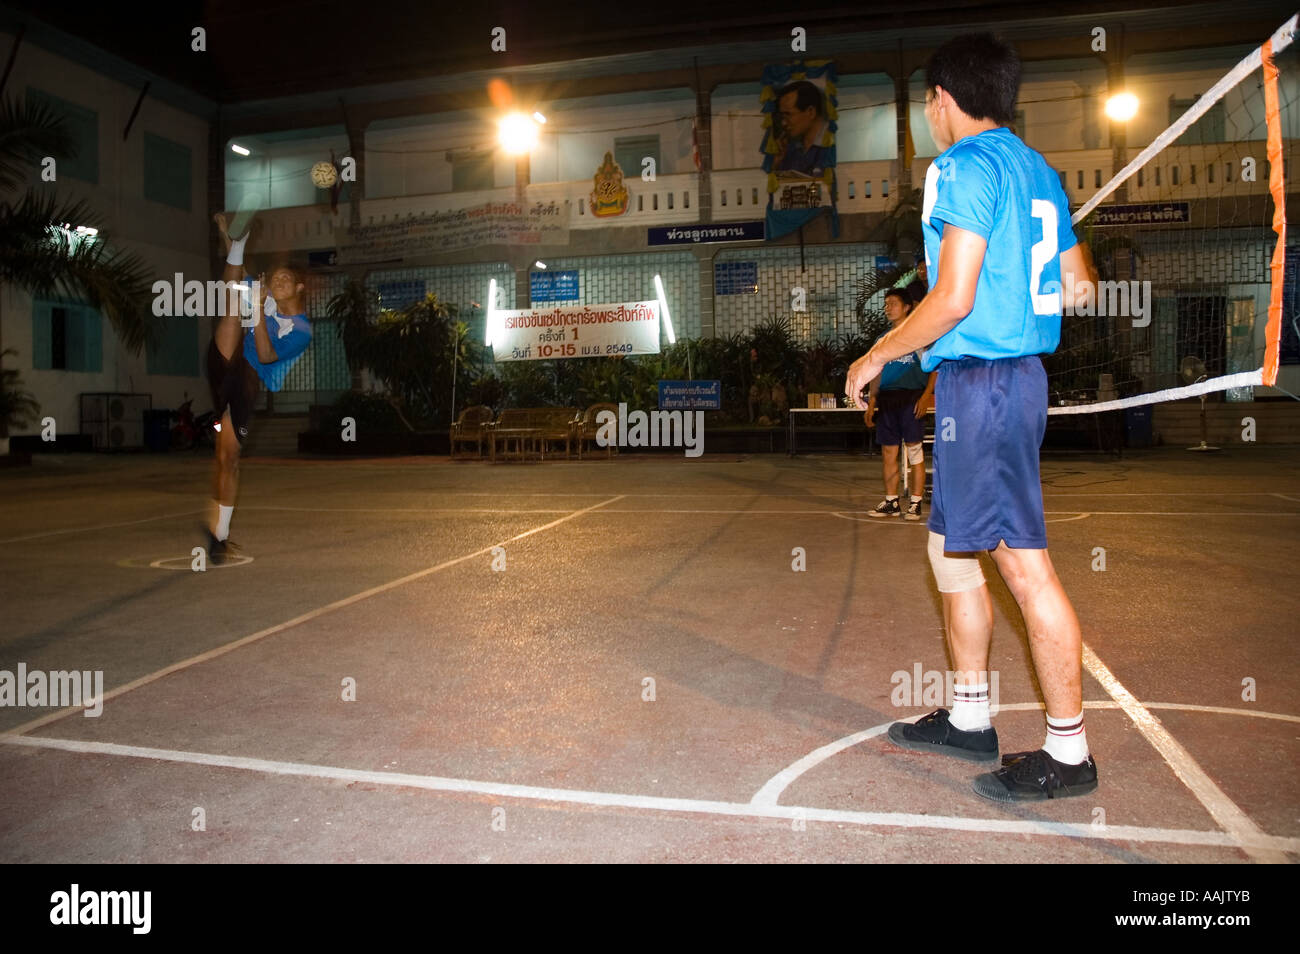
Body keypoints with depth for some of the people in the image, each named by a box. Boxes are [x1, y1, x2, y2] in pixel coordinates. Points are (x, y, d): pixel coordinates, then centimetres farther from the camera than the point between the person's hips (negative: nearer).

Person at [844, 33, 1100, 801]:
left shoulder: (966, 165, -10)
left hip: (982, 381, -10)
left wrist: (877, 356, -6)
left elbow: (953, 299, -18)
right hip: (1021, 372, 10)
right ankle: (970, 718, 26)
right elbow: (1081, 289, 19)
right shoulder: (1038, 169, 18)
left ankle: (1069, 752, 6)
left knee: (1025, 564, -5)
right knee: (952, 546, 16)